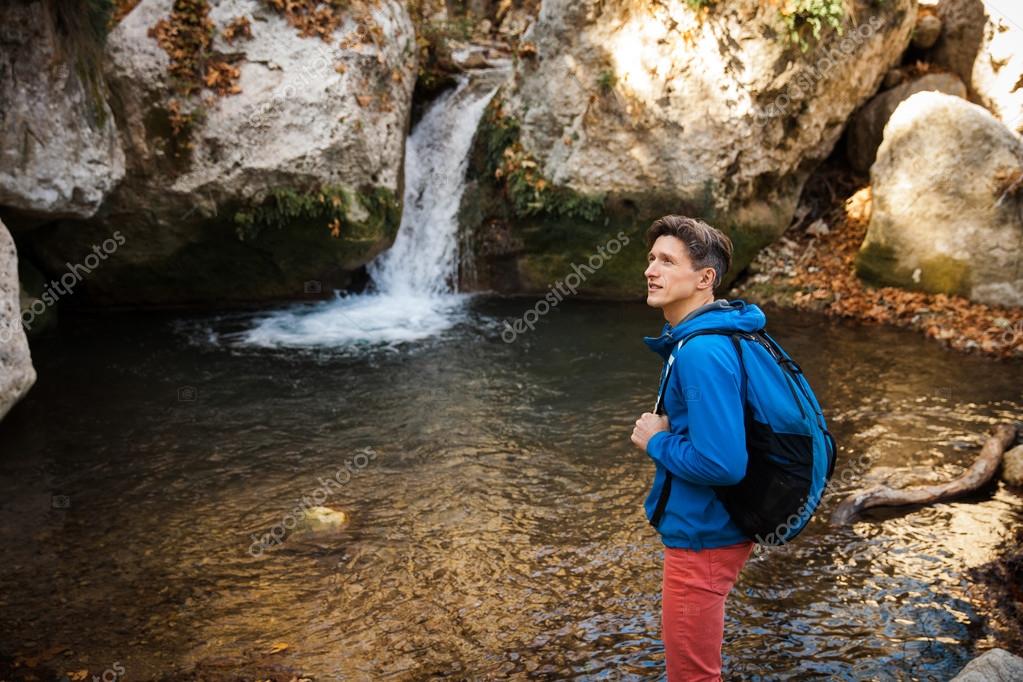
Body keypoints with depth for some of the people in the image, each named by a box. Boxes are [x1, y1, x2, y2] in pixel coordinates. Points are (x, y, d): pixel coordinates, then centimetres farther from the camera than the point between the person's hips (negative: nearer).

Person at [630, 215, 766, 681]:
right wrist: (663, 433, 5)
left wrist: (655, 441, -16)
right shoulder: (697, 338, 6)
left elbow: (723, 463, -31)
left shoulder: (702, 352, -26)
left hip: (702, 536, -10)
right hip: (699, 528, 10)